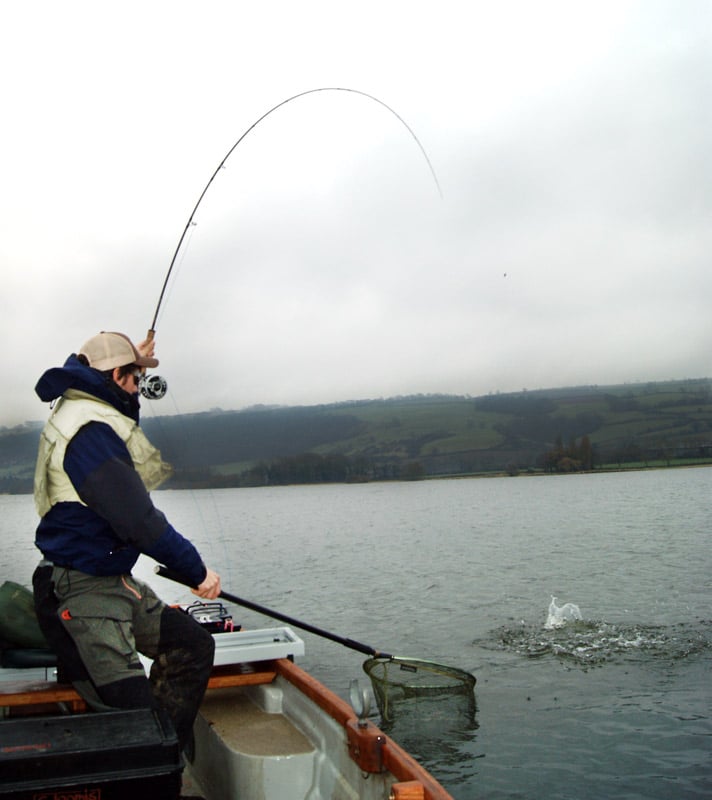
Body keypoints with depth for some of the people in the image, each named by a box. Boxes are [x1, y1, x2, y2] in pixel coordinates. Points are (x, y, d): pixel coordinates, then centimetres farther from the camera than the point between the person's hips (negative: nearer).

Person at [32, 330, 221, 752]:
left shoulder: (78, 410, 12)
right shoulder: (90, 433, -20)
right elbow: (138, 520, -24)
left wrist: (134, 357, 43)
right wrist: (196, 569, -15)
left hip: (115, 583, 11)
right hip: (83, 592, -11)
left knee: (194, 645, 8)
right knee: (133, 710, -17)